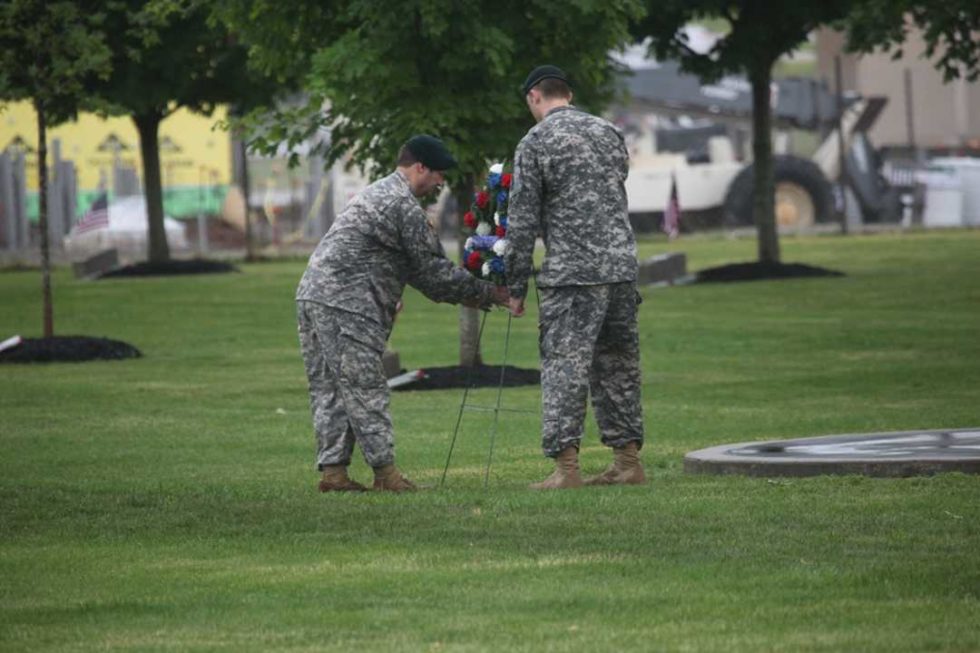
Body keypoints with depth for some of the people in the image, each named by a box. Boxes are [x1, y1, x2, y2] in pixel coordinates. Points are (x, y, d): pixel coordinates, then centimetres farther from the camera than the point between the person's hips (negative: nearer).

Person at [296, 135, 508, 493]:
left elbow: (417, 265, 28)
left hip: (313, 293, 10)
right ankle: (384, 470, -6)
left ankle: (332, 469, 7)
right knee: (364, 388, -7)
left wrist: (464, 295, 23)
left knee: (328, 389, 8)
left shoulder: (378, 193, 24)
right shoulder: (404, 205, -9)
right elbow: (431, 268, -7)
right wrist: (484, 293, 3)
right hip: (344, 302, -10)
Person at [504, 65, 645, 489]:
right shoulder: (608, 132, 14)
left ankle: (566, 466, -9)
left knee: (564, 367, -4)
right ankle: (628, 462, 14)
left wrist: (516, 287, 0)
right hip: (621, 266, 6)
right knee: (617, 366, 12)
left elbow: (523, 222, -5)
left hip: (570, 273, -6)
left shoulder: (535, 143, -4)